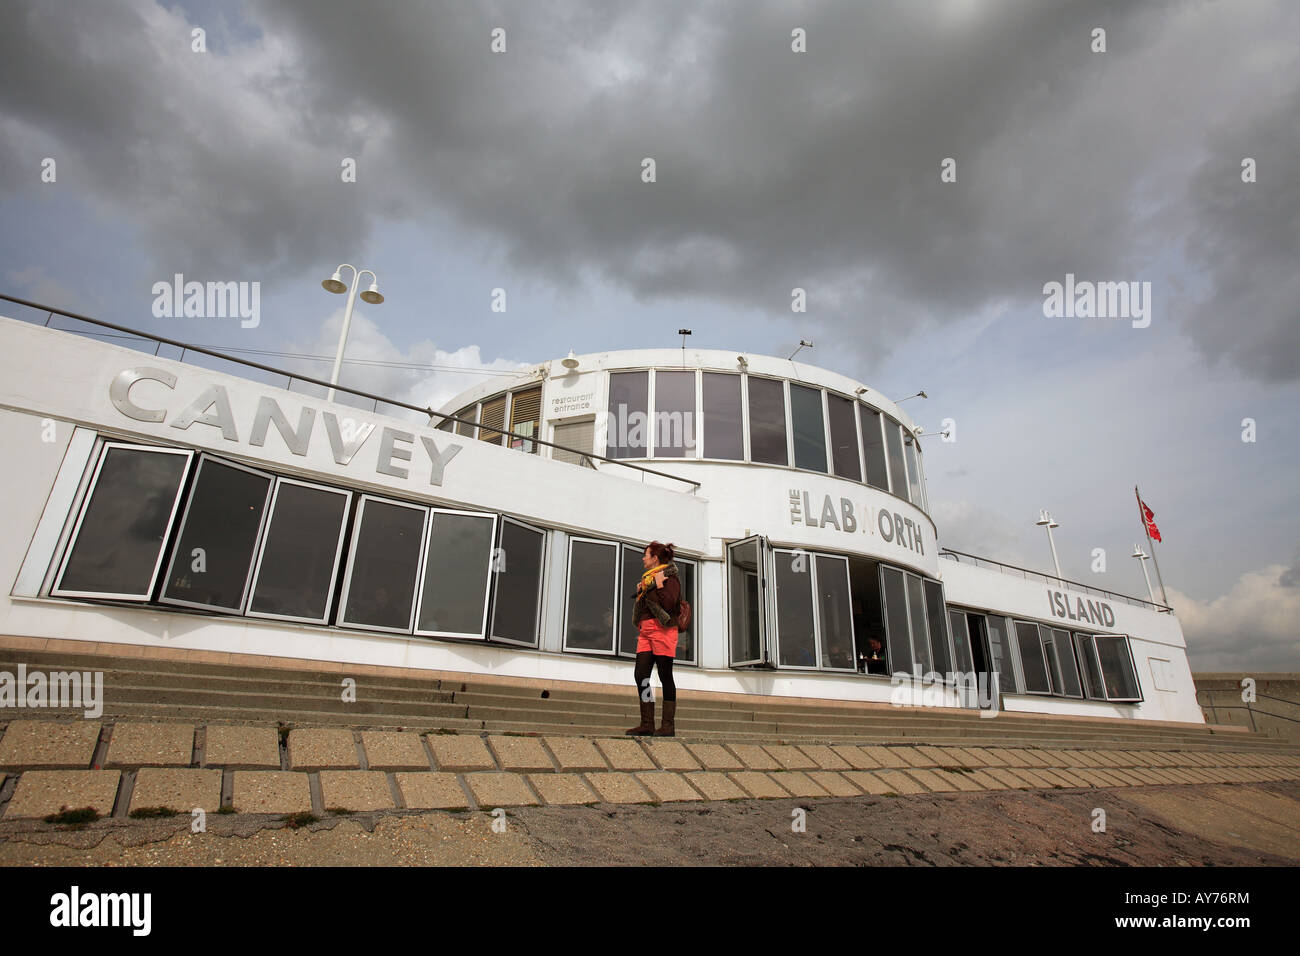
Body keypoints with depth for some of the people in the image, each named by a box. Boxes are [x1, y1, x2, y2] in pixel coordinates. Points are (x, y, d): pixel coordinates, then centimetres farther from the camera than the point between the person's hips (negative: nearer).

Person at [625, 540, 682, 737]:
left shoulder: (670, 577, -1)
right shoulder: (647, 578, 23)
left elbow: (669, 604, -16)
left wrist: (659, 585, -13)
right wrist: (639, 591, 12)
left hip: (662, 630, -8)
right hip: (645, 631, 8)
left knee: (665, 676, -4)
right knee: (640, 674, -1)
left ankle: (669, 724, 2)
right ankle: (647, 723, 4)